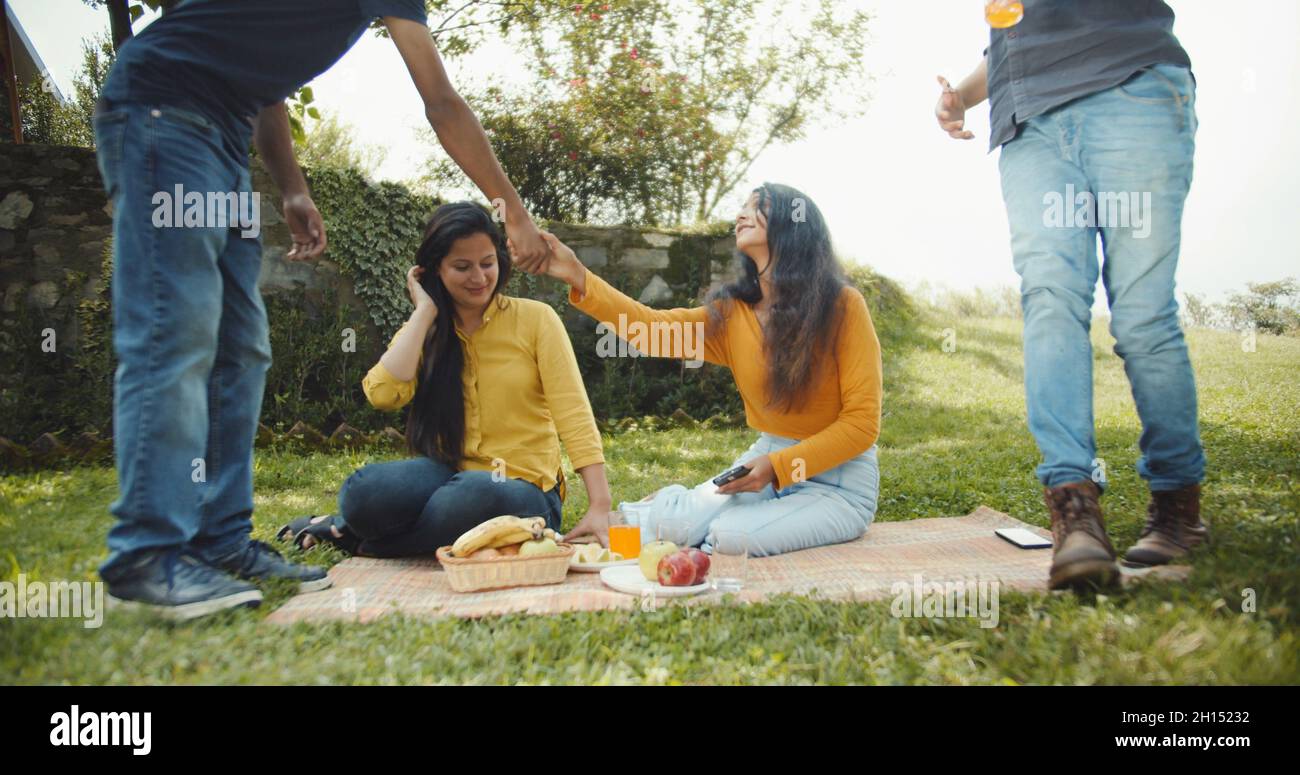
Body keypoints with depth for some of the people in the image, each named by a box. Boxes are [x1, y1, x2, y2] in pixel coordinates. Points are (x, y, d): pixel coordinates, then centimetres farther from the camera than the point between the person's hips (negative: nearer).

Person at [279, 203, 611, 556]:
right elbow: (383, 394, -12)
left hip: (522, 489, -1)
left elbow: (573, 414, -9)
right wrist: (426, 311, -5)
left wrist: (599, 507, -20)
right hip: (450, 475, 1)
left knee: (475, 495, -38)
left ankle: (355, 539, -11)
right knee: (365, 490, -33)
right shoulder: (421, 332, 10)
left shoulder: (535, 318, 1)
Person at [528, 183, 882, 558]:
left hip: (840, 478, -4)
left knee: (731, 535, -27)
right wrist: (580, 278, -22)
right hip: (766, 464, 4)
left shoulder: (842, 305, -13)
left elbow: (861, 421, -14)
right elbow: (654, 328, -12)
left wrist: (778, 467, -22)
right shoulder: (731, 314, 1)